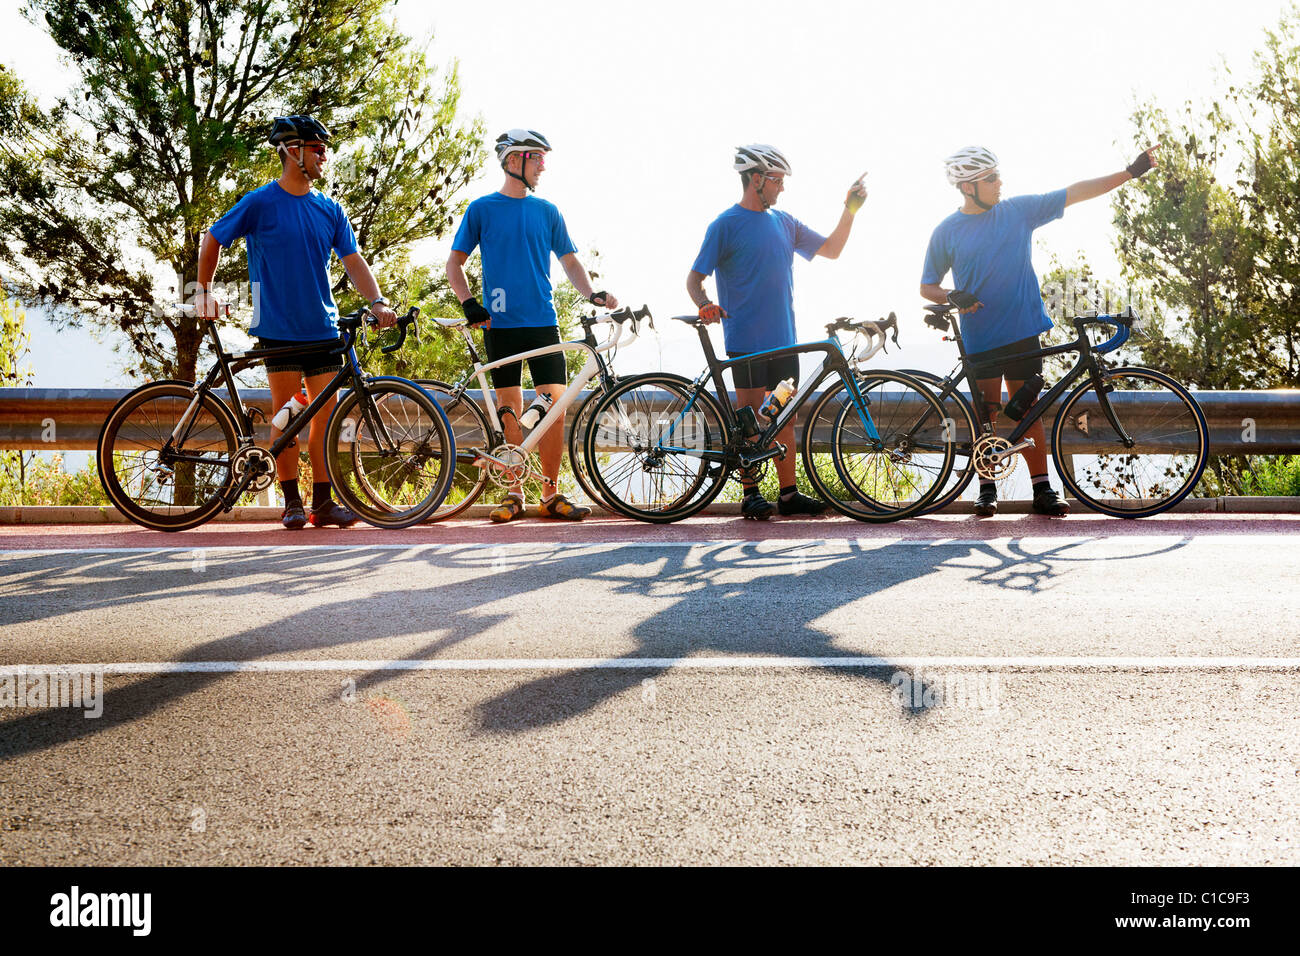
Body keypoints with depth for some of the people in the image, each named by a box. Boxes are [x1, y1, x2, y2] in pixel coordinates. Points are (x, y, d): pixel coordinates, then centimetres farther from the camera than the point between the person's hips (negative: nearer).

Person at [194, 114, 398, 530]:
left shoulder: (329, 210, 8)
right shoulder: (260, 203, -3)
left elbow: (353, 261, 3)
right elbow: (212, 240, 7)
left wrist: (378, 302, -12)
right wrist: (205, 290, 6)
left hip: (324, 328, 4)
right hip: (279, 329, -4)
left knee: (324, 414, 3)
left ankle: (323, 502, 8)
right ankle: (291, 501, 7)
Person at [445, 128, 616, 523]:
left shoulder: (547, 211, 11)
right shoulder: (482, 208, 4)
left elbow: (569, 260, 15)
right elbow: (455, 262, 5)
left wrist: (592, 293, -3)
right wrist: (469, 303, -10)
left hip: (543, 322, 2)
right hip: (500, 324, -2)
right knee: (509, 412, 1)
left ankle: (551, 494, 4)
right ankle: (514, 494, 11)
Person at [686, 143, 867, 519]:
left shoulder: (784, 222, 14)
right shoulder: (726, 225, -5)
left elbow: (831, 249, 19)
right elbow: (695, 278, -6)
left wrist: (850, 210, 7)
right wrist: (706, 305, -26)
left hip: (783, 340, 6)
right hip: (746, 342, -6)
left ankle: (789, 494, 13)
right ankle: (750, 493, 7)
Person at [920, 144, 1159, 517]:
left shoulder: (1018, 210, 4)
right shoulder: (947, 232, -1)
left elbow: (1074, 194, 4)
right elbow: (927, 287, 6)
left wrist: (1130, 172, 2)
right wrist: (954, 298, -15)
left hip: (1023, 332, 2)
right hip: (979, 337, -2)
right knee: (986, 414, 1)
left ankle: (1043, 490, 7)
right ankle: (987, 489, 13)